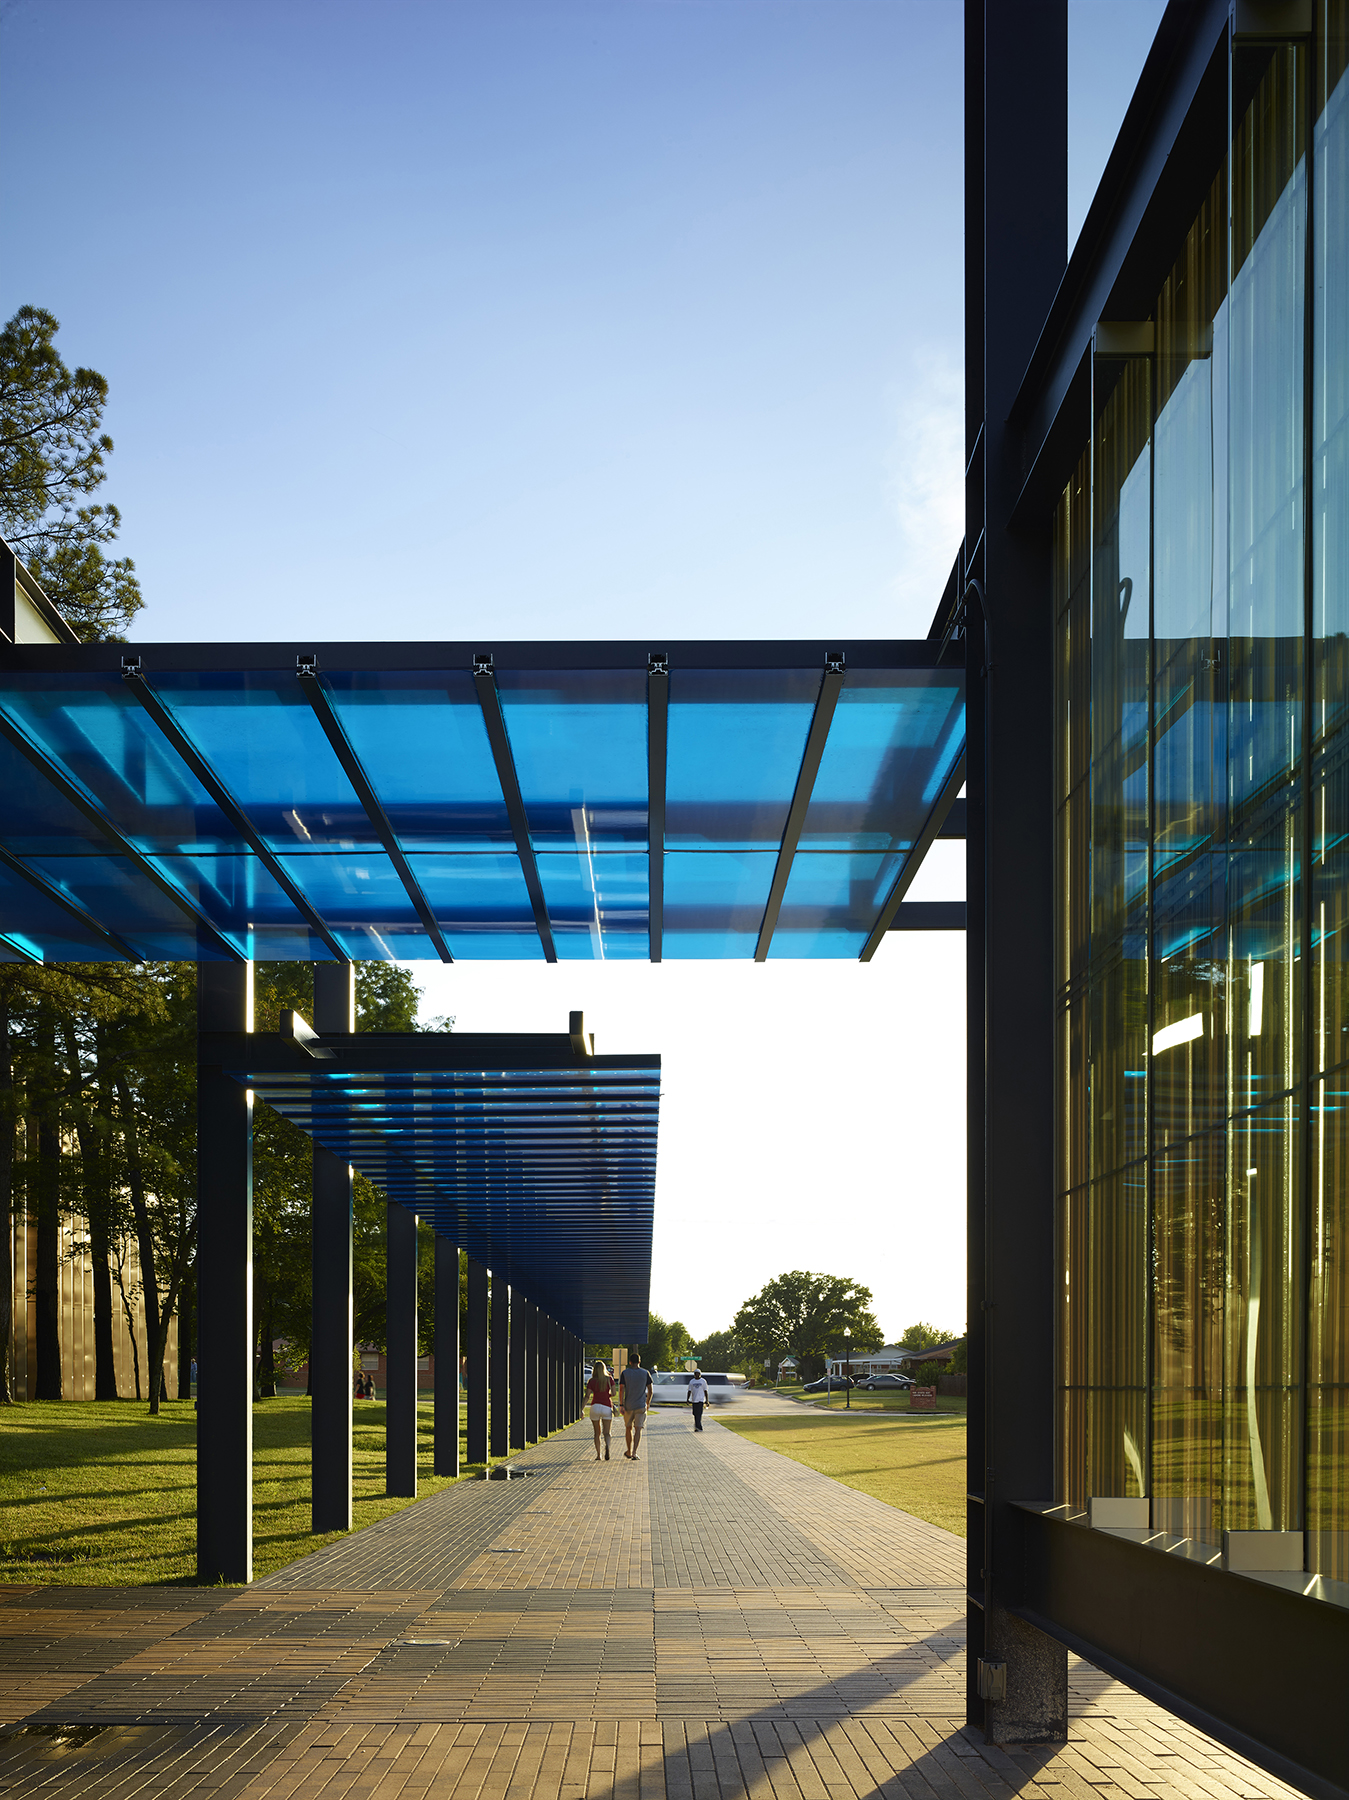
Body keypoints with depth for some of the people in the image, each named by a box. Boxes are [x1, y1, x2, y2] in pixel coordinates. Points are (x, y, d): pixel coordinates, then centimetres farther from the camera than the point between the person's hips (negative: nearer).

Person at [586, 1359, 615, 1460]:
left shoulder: (592, 1381, -2)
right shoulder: (609, 1379, 0)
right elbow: (613, 1393, -2)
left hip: (595, 1406, 0)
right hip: (607, 1407, 0)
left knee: (597, 1433, 14)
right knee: (606, 1433, 0)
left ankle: (598, 1455, 12)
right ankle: (607, 1446, -31)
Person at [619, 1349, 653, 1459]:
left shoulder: (625, 1373, -2)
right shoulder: (645, 1373, 0)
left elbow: (621, 1389, -8)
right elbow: (650, 1390, 2)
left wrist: (621, 1405, -7)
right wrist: (648, 1403, 16)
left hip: (628, 1405, 0)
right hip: (641, 1406, 0)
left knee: (628, 1428, 15)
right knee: (638, 1429, -2)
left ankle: (629, 1452, 25)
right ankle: (634, 1452, -13)